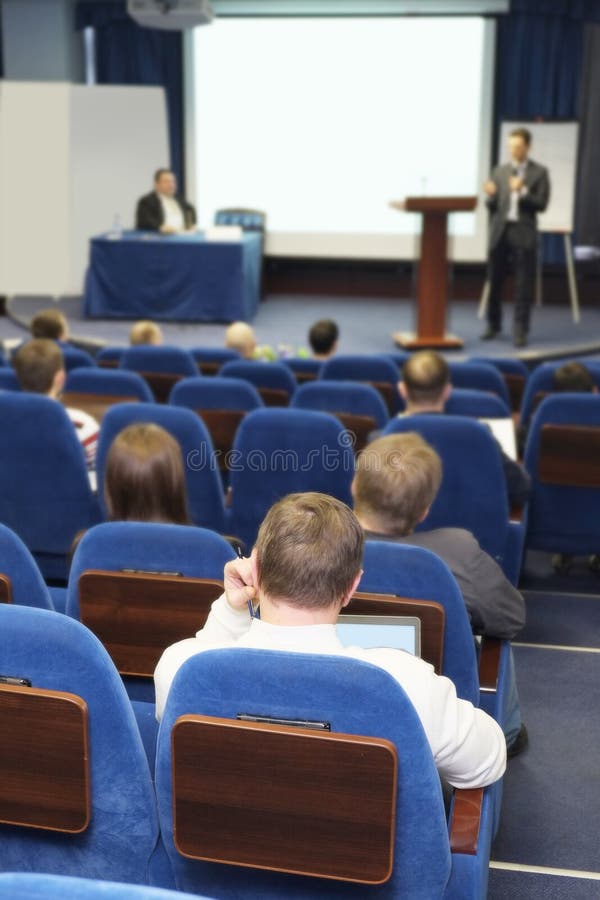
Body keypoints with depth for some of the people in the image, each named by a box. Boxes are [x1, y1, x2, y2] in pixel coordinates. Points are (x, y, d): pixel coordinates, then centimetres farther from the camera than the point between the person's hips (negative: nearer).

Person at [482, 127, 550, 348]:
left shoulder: (539, 172, 2)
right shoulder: (499, 171, 11)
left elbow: (541, 204, -5)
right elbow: (491, 205, 9)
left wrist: (522, 192, -18)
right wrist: (490, 195, -12)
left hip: (523, 234, -3)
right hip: (500, 232, 3)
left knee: (524, 286, -2)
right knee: (494, 282, 9)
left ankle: (520, 331, 2)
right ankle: (493, 325, 23)